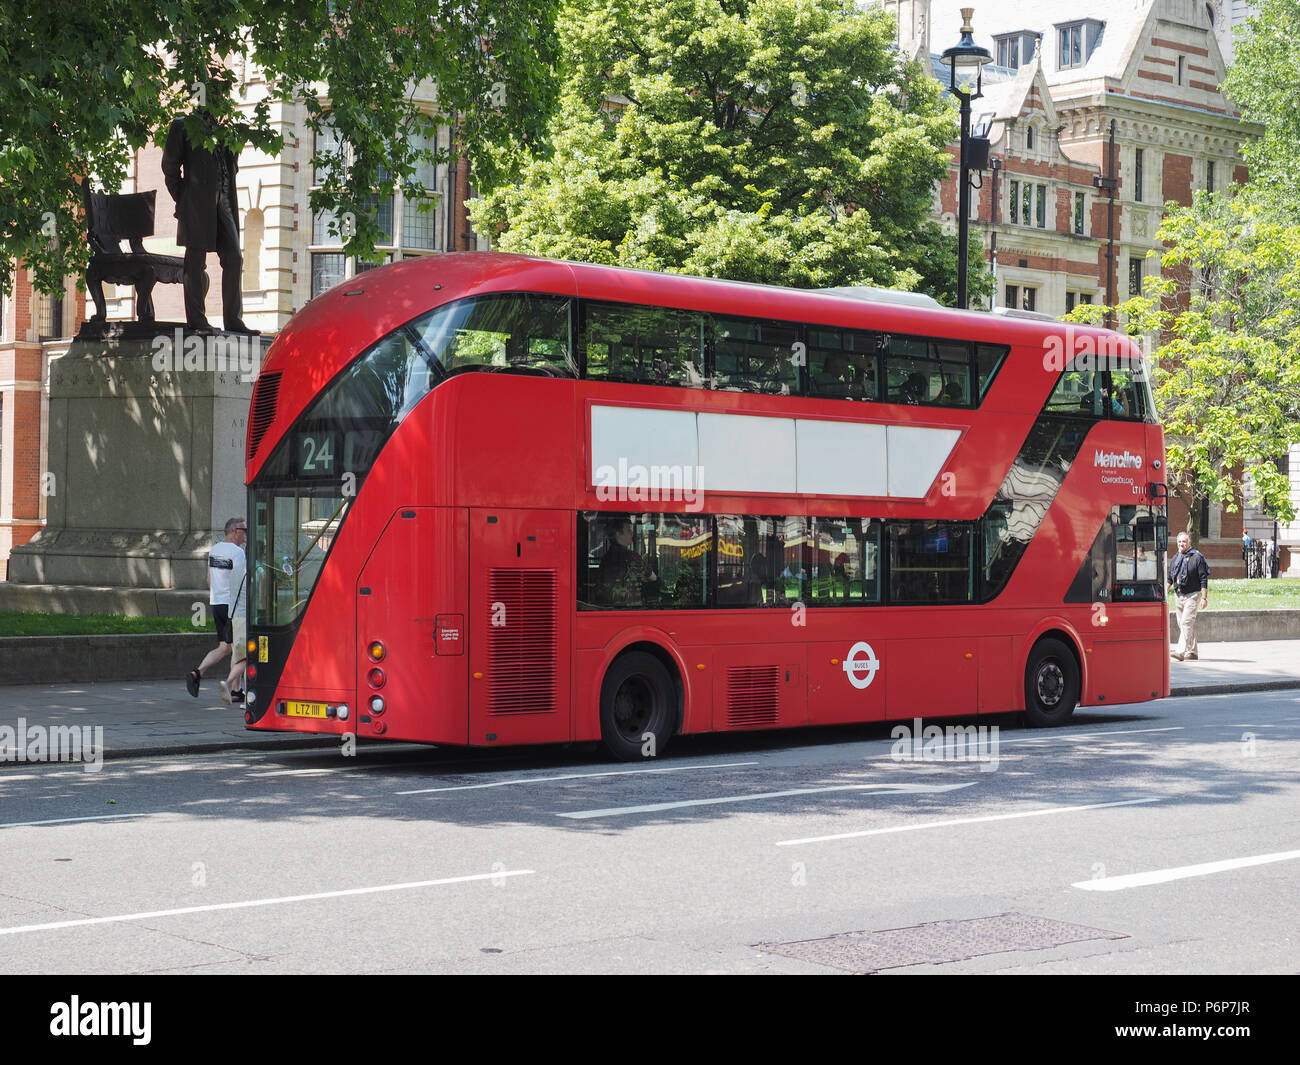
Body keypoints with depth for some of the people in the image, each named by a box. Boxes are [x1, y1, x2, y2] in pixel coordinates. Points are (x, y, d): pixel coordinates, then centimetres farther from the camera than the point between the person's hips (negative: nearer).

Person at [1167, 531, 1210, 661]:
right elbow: (1170, 578, 22)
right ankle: (1192, 652, 20)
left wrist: (1204, 598, -14)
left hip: (1192, 595, -8)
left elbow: (1204, 579, -9)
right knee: (1182, 624, 10)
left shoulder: (1197, 557, -7)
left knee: (1187, 623, -16)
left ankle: (1181, 651, -24)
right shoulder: (1176, 558, 14)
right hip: (1178, 595, 8)